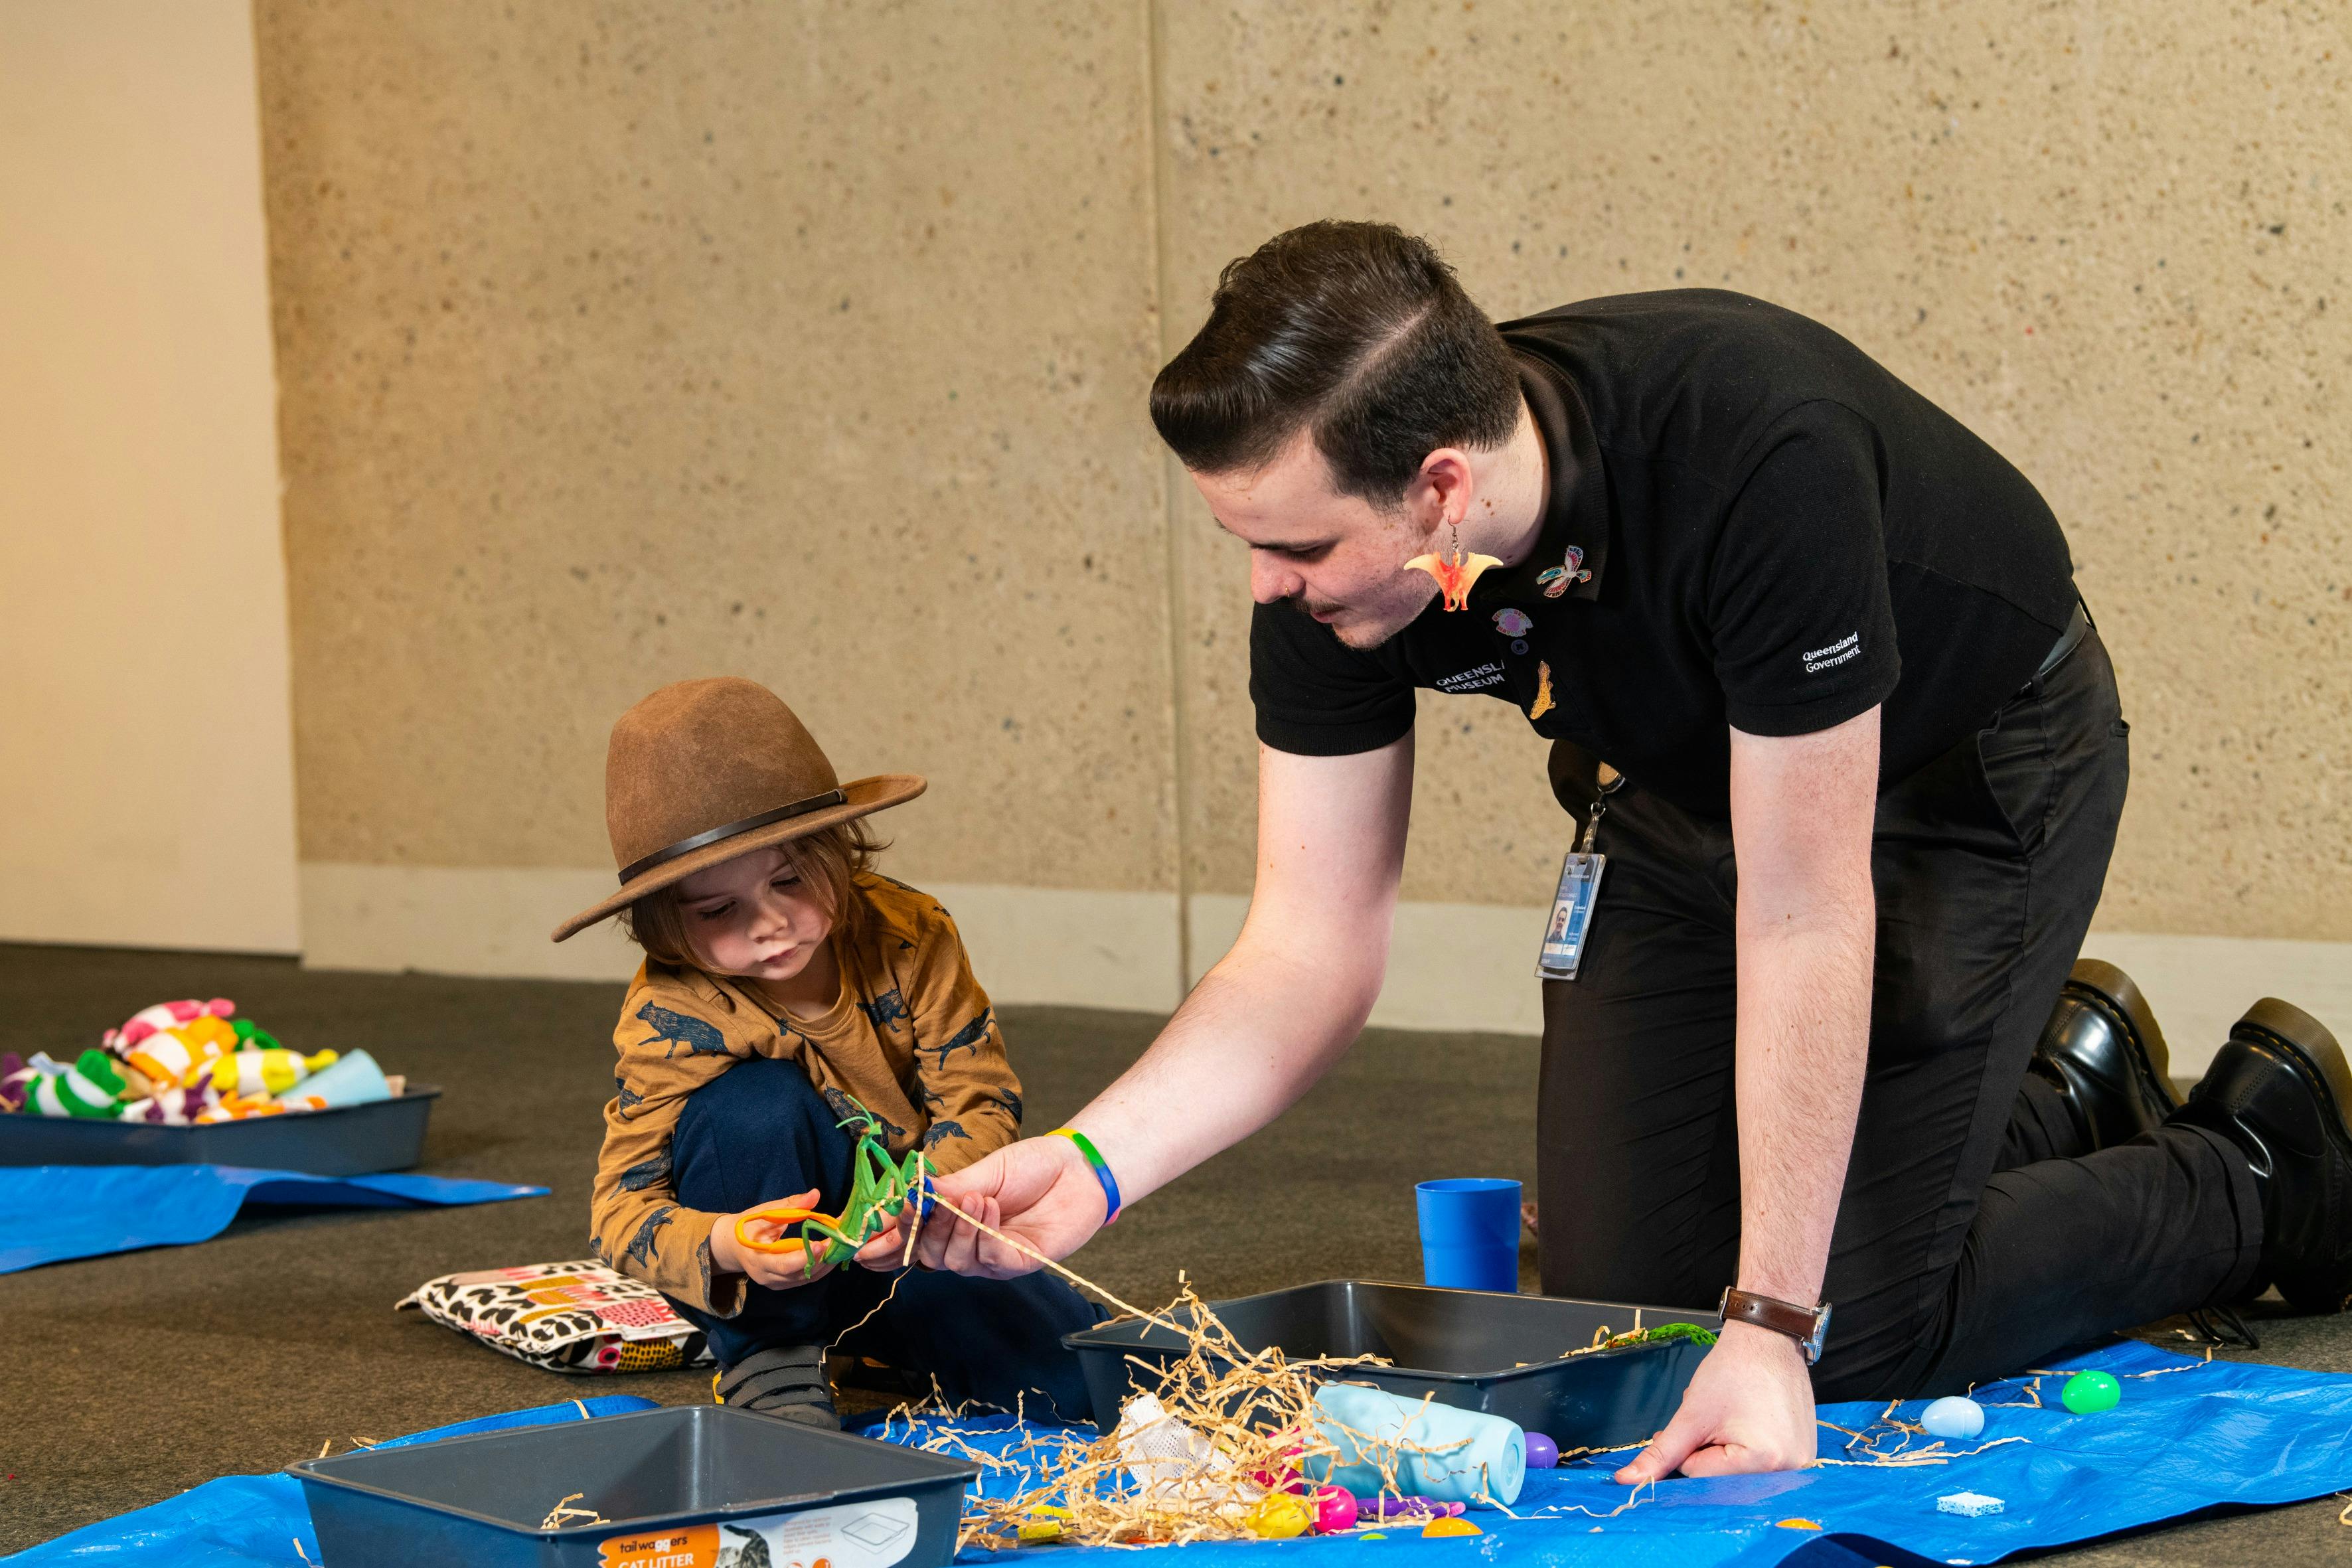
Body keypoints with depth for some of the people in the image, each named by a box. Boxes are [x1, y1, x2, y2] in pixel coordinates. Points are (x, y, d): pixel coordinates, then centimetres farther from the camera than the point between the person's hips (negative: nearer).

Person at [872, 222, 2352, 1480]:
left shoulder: (1757, 456, -42)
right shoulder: (1333, 557, -23)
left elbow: (1805, 923, -37)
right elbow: (1313, 948, -16)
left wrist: (1771, 1330, -35)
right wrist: (1093, 1163, -32)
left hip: (1973, 759, -6)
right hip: (1695, 783, 6)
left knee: (1857, 1331, -14)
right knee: (1618, 1291, 2)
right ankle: (2062, 1096, 25)